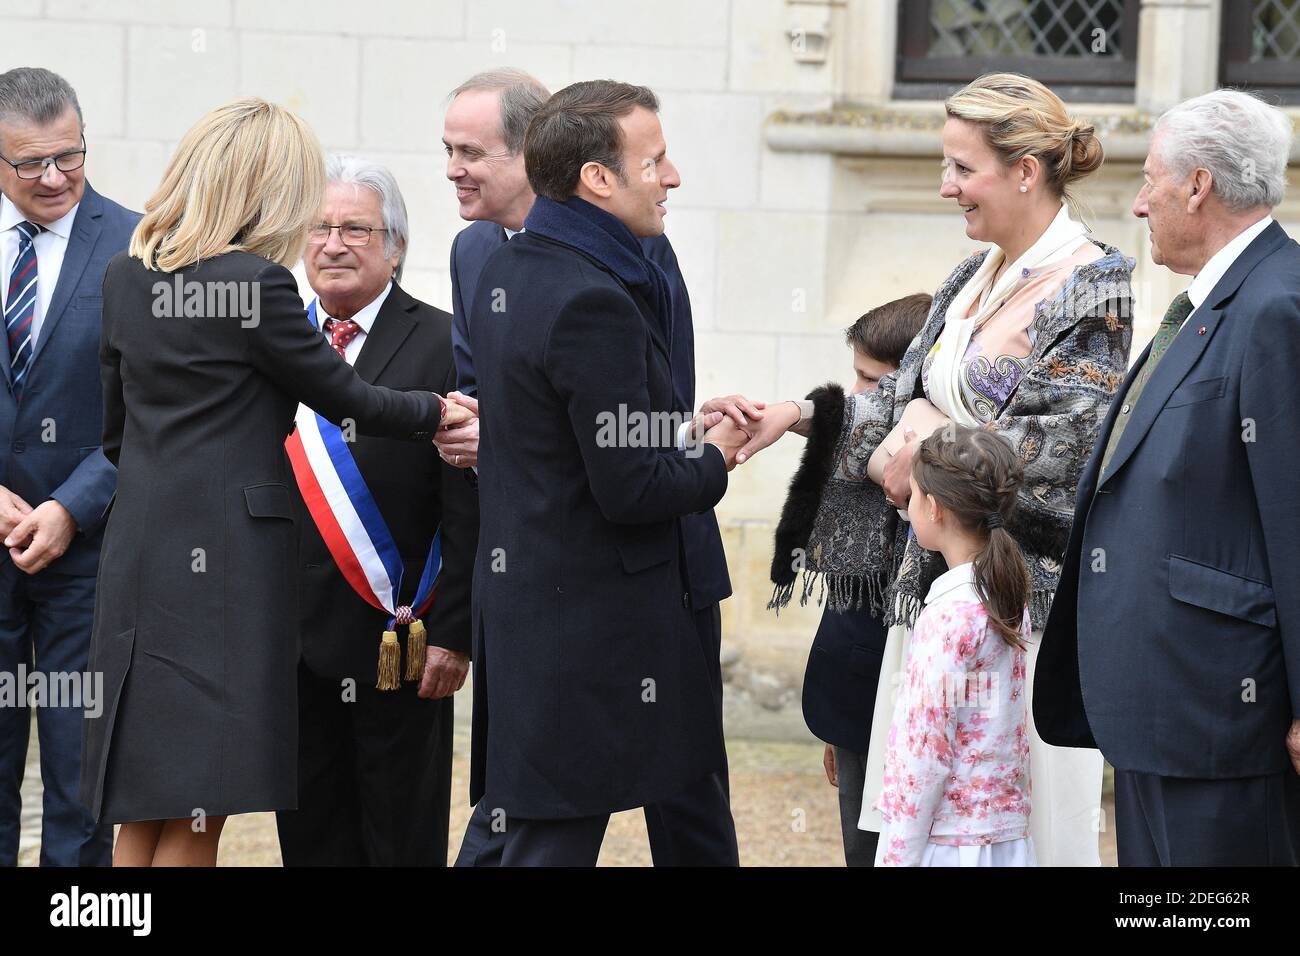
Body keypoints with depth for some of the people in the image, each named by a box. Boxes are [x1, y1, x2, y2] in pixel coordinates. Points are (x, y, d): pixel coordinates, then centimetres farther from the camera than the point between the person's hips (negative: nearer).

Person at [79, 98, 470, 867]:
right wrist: (436, 413, 13)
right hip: (227, 560, -8)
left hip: (140, 560, 8)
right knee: (195, 820, -4)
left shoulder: (127, 276, 9)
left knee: (143, 817, 11)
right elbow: (344, 398, -4)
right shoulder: (255, 283, -13)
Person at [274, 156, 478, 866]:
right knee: (309, 840, 11)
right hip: (291, 642, 4)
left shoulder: (444, 346, -5)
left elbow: (469, 511, -8)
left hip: (397, 641, -4)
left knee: (404, 842, 4)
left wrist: (453, 634, -12)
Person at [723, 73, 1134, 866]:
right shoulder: (976, 279, 13)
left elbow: (1075, 445, -18)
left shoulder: (1096, 289, -11)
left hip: (1028, 593, -8)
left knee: (1028, 830, -2)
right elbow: (910, 407, 16)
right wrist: (799, 415, 5)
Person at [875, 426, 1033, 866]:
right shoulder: (1010, 600, 6)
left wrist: (896, 856, -12)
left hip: (949, 843, -8)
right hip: (1007, 841, 8)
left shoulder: (948, 615, -16)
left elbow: (923, 756, -16)